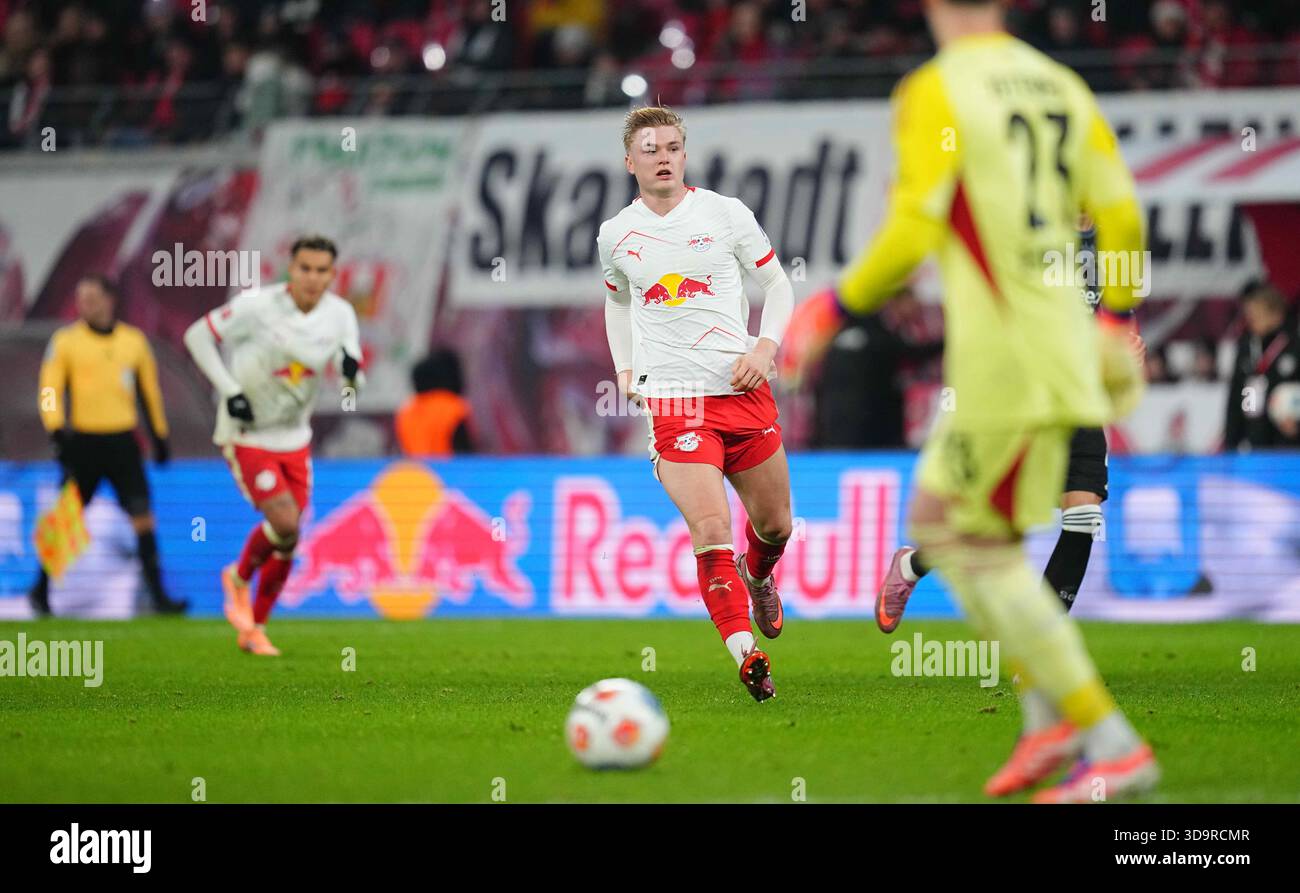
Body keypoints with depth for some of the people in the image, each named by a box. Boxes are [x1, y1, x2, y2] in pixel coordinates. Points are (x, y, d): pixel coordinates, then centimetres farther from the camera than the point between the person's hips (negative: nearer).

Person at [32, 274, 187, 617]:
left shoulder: (134, 340, 8)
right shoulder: (66, 341, 0)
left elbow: (149, 389, 17)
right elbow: (50, 389, -2)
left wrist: (159, 436, 18)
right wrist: (57, 430, -16)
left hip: (122, 442, 2)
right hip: (83, 442, -2)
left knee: (143, 515, -6)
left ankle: (158, 595, -3)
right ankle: (41, 591, 19)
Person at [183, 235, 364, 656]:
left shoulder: (340, 315, -6)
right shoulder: (257, 306, -20)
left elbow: (353, 381, 1)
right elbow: (197, 335, -10)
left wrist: (352, 371, -24)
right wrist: (229, 391, -18)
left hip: (294, 439, 5)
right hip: (247, 436, -5)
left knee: (285, 543, 7)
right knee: (285, 524, -19)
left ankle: (254, 628, 25)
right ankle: (239, 580, 12)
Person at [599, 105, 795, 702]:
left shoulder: (727, 215, 1)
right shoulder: (615, 235, 6)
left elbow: (777, 284, 10)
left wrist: (766, 347, -6)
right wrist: (624, 369, 15)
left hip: (743, 390, 2)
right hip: (671, 401, -2)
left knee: (775, 526, 15)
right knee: (712, 533, -19)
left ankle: (757, 579, 50)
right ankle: (747, 658, -22)